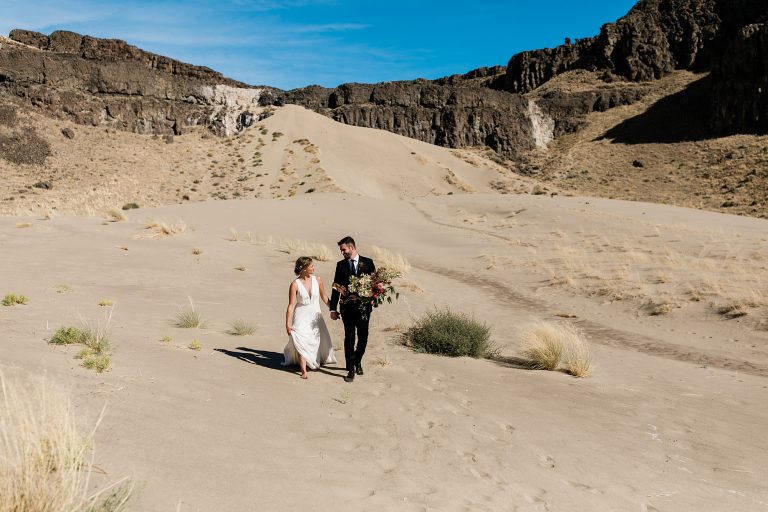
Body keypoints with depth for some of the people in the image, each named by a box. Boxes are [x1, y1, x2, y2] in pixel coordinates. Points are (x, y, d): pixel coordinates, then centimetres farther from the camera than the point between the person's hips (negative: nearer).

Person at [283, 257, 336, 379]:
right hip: (301, 317, -4)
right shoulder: (295, 284, -16)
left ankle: (318, 359, 39)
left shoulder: (317, 280, -7)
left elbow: (324, 297, 7)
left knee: (320, 340, 12)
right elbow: (291, 305, -13)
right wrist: (288, 324, -14)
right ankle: (303, 370, -5)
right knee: (302, 342, -10)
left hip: (315, 316, 4)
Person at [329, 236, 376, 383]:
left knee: (363, 337, 7)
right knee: (349, 338, -1)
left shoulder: (368, 262, 2)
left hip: (364, 306, 0)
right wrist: (333, 309, 3)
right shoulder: (341, 265, 5)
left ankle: (357, 361, 32)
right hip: (347, 307, 0)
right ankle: (351, 369, 7)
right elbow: (336, 287, 6)